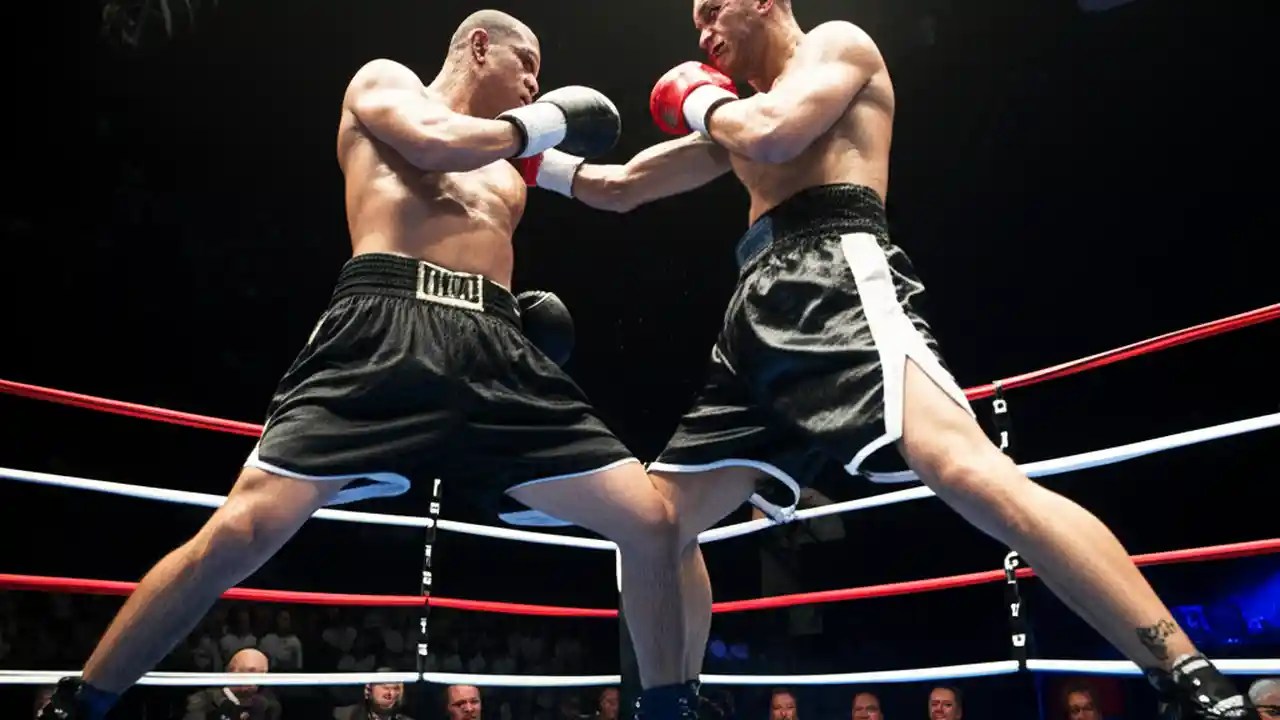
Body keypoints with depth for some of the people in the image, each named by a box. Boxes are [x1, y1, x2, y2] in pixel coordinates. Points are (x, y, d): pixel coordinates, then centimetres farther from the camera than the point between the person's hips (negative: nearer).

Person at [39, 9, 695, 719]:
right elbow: (435, 142, -4)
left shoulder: (504, 175, 33)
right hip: (385, 328, -5)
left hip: (495, 350, 6)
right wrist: (543, 123, 10)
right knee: (242, 532, -17)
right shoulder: (384, 81, 19)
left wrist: (527, 307, 12)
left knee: (649, 520, -4)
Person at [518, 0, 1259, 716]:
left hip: (840, 277, -8)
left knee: (970, 471, -33)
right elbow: (619, 189, 38)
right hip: (762, 314, 8)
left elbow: (775, 136, -7)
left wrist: (705, 103, 13)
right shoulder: (741, 116, 35)